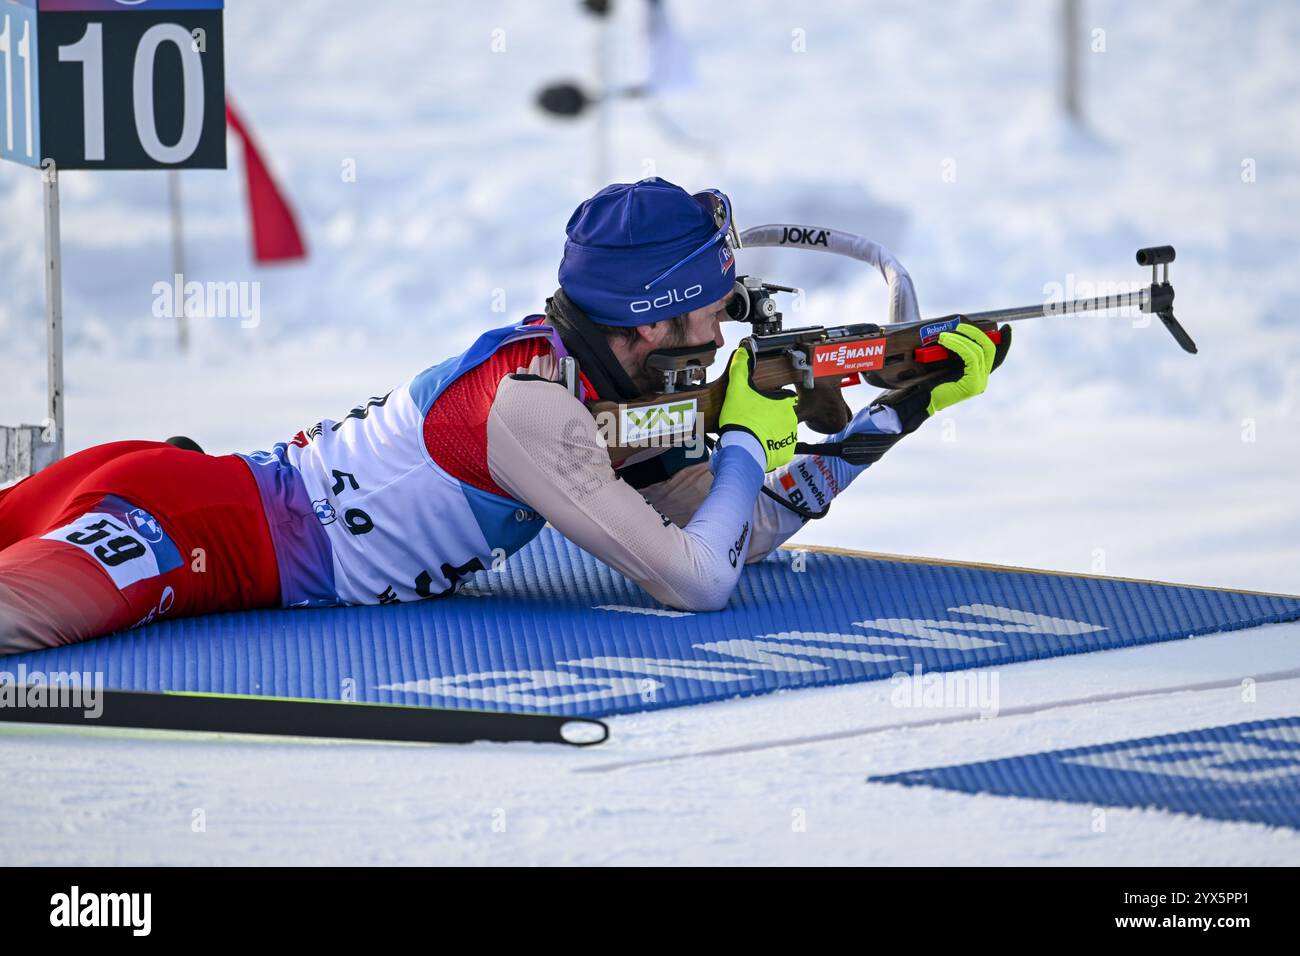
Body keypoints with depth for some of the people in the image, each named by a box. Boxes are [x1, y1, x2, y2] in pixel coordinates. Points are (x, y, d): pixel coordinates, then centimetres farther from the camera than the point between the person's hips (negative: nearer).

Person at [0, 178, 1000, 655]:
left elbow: (740, 531, 21)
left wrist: (898, 414, 15)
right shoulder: (530, 403, -16)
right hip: (186, 530, -9)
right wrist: (748, 439, -1)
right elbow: (699, 581, -17)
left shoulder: (602, 384, 12)